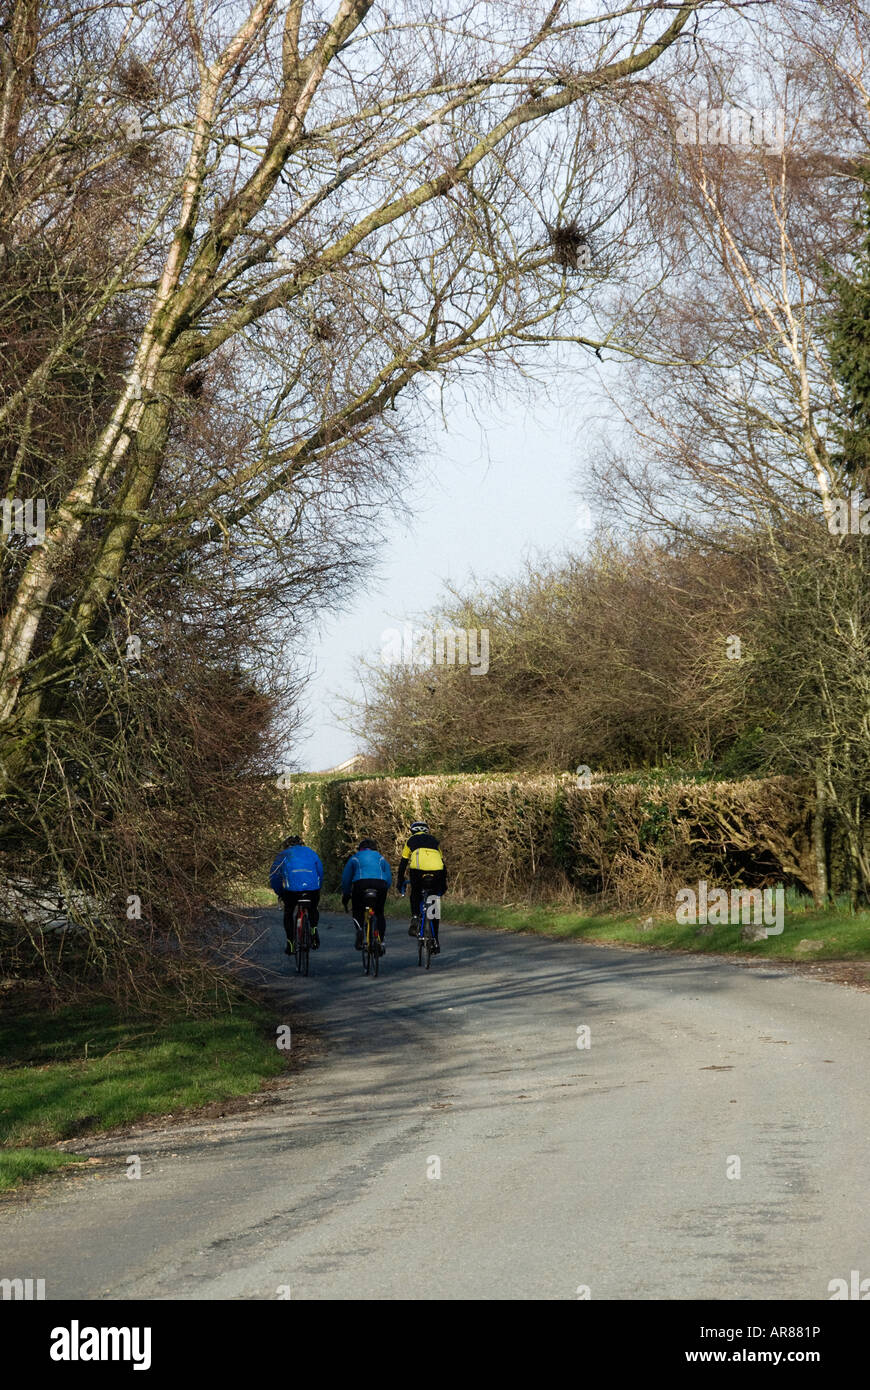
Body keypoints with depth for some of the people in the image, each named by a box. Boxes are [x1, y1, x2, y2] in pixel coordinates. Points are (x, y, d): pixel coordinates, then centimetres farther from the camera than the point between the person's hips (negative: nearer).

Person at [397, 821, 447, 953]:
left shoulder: (411, 840, 25)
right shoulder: (434, 841, 32)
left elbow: (403, 863, 23)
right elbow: (442, 862, 33)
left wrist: (399, 883, 30)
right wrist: (444, 885, 41)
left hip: (417, 870, -2)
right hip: (436, 872, 2)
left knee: (415, 895, 28)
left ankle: (414, 919, 3)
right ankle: (435, 941, 15)